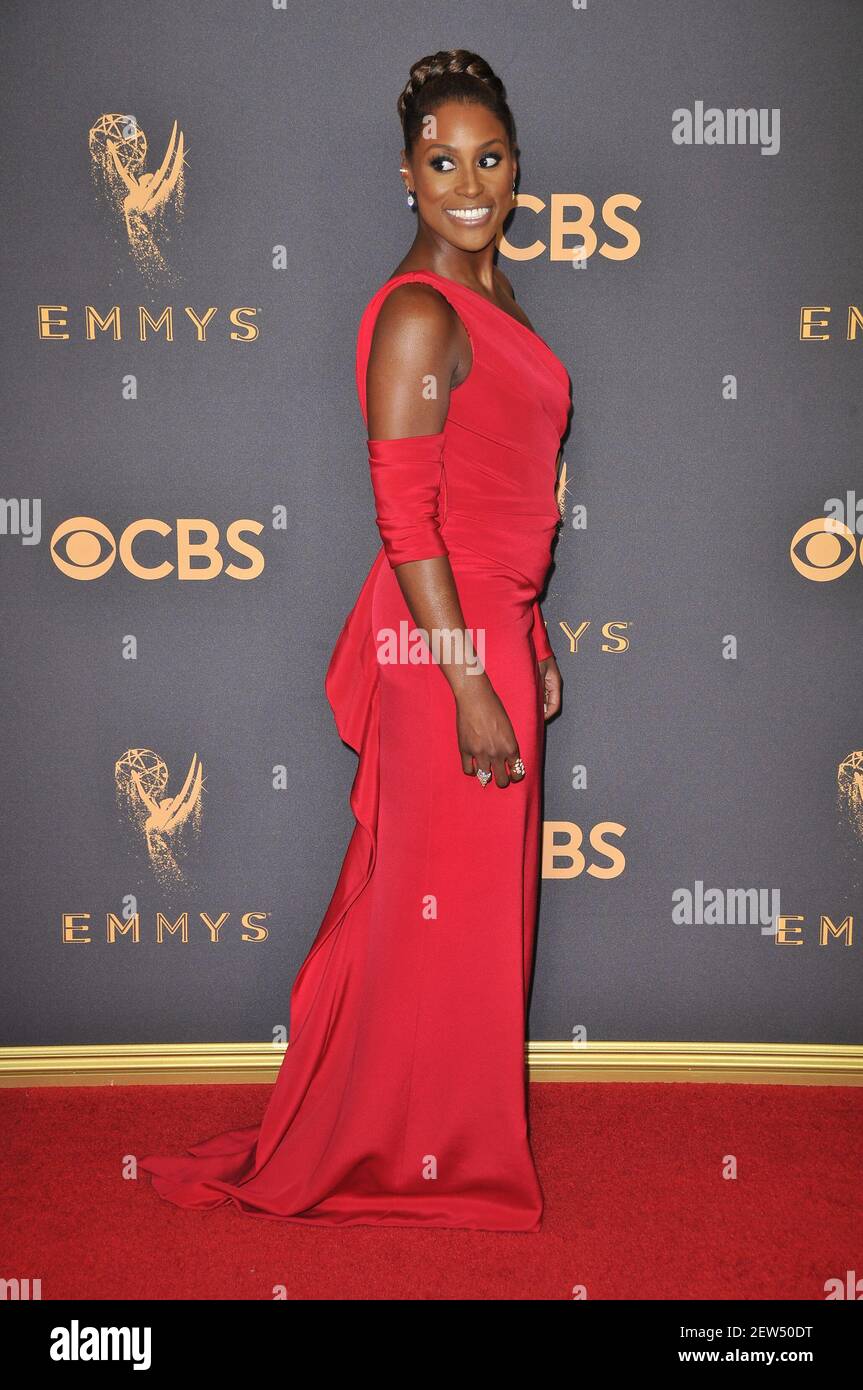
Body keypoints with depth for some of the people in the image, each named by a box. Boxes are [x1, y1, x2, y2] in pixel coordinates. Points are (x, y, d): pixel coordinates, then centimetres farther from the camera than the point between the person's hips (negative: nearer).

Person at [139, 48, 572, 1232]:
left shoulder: (490, 289, 13)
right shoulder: (417, 314, -16)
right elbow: (405, 517, -20)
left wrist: (531, 640, 17)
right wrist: (471, 686, -21)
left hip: (494, 625, 9)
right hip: (443, 642, -9)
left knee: (477, 896, 18)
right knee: (441, 905, 3)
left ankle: (454, 1125, 35)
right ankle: (409, 1156, 22)